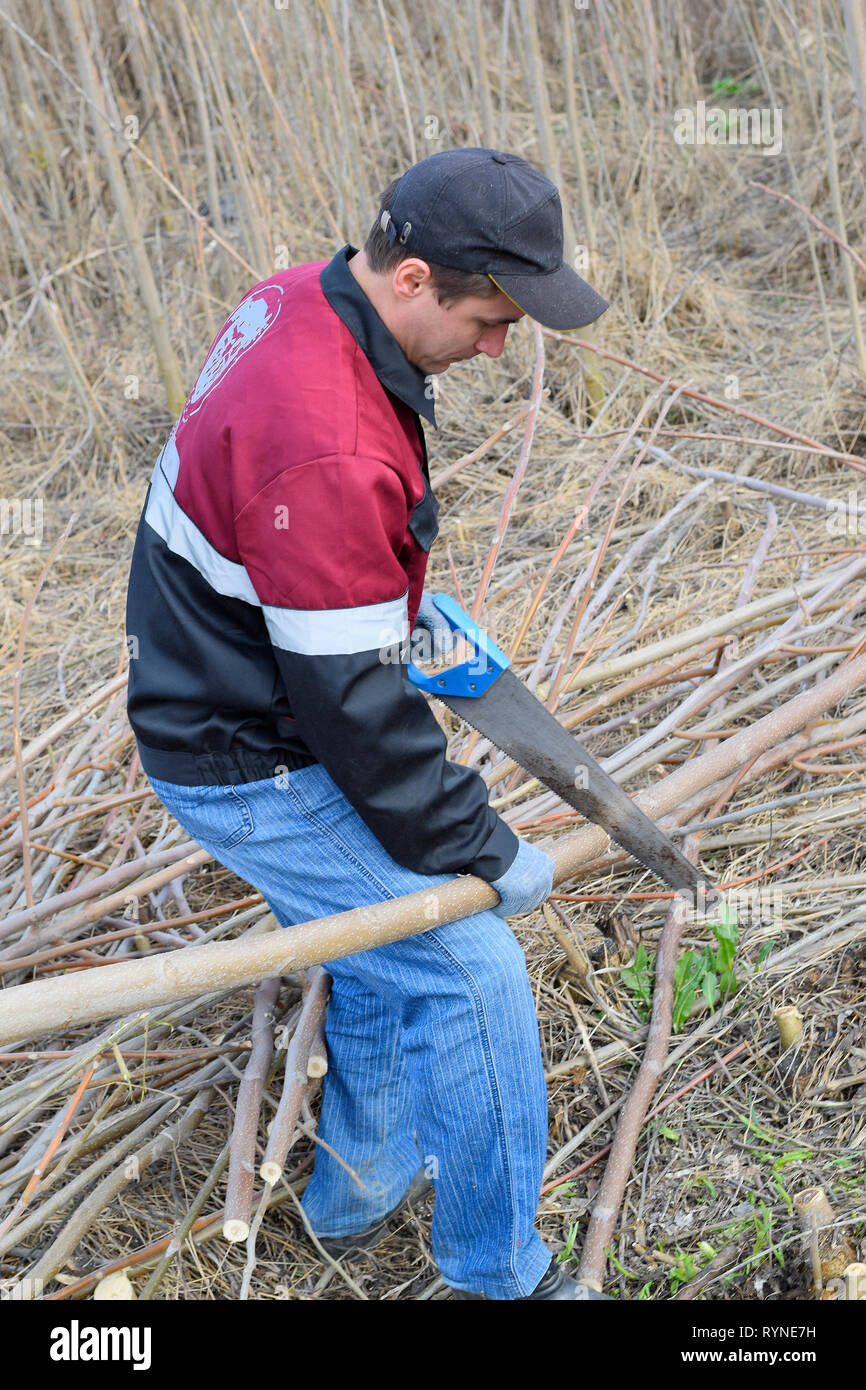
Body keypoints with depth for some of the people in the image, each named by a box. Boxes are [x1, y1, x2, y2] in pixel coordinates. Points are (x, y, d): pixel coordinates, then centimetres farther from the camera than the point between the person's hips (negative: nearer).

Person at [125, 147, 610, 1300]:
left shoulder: (299, 300, -3)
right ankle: (498, 1273, 17)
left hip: (225, 713, 10)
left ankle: (360, 1190, 43)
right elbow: (355, 704, -28)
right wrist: (484, 852, -16)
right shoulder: (327, 453, -34)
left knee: (383, 953, 23)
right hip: (252, 771, -10)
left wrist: (396, 591, 19)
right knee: (471, 975, -5)